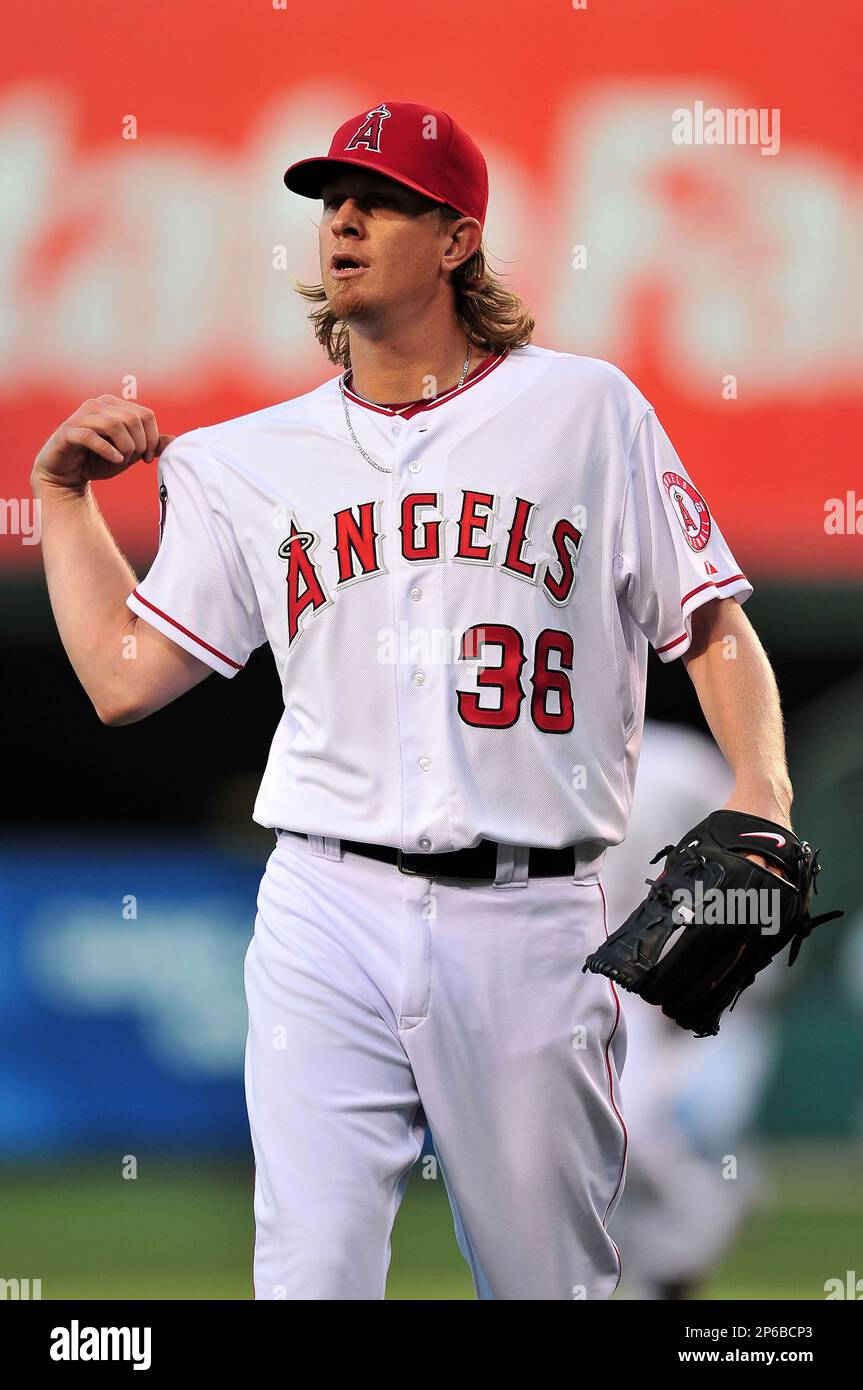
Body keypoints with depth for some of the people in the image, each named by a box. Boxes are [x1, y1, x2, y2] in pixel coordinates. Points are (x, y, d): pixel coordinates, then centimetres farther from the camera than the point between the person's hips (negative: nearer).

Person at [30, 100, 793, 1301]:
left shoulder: (586, 409, 7)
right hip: (327, 917, 2)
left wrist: (761, 791, -12)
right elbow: (122, 678, 14)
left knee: (553, 1281, 4)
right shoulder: (249, 462, 14)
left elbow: (711, 624, 4)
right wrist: (63, 497, 13)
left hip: (530, 920, -1)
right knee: (311, 1274, -7)